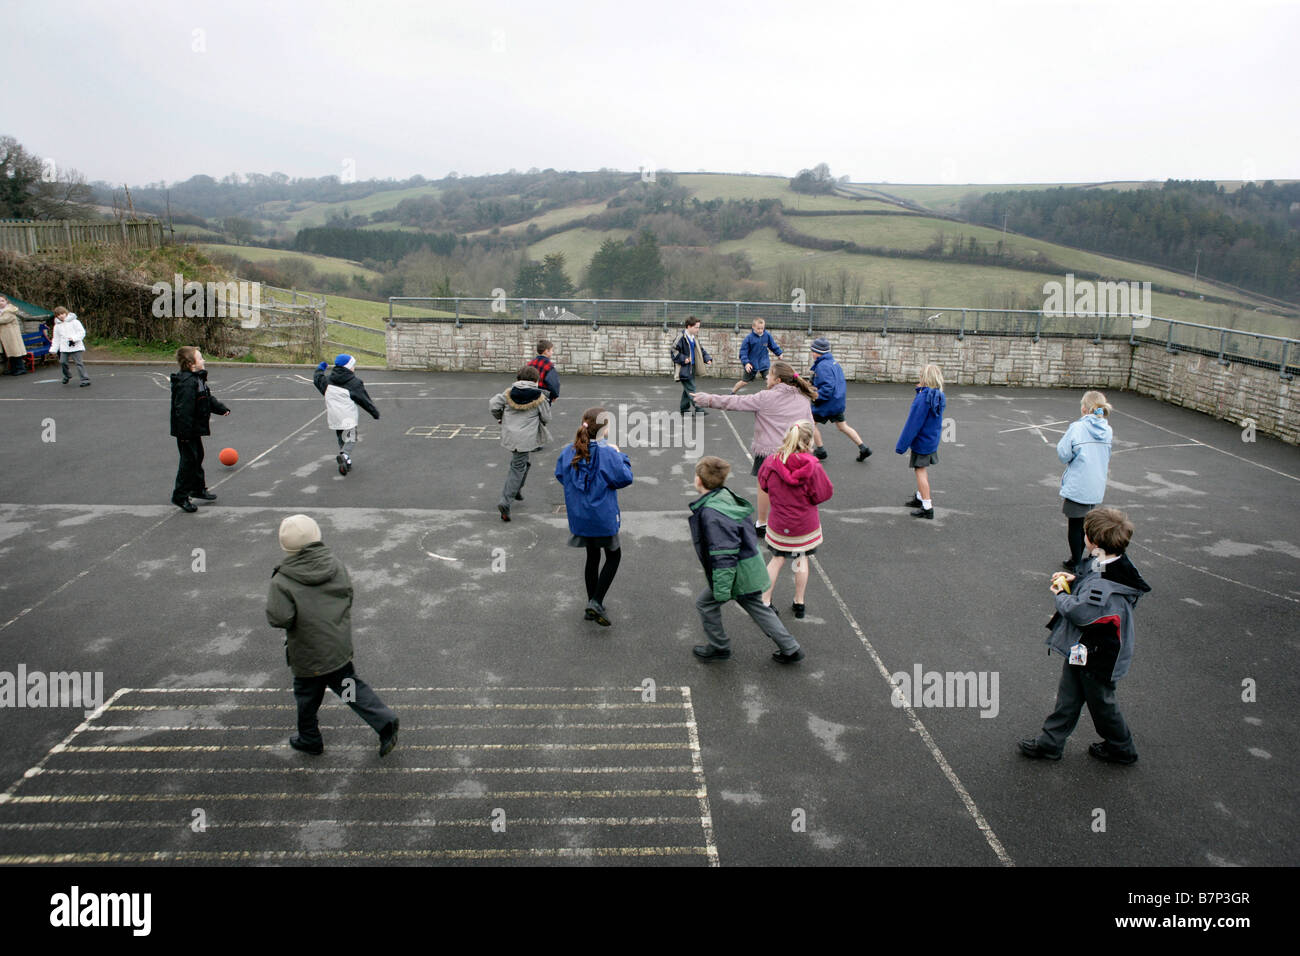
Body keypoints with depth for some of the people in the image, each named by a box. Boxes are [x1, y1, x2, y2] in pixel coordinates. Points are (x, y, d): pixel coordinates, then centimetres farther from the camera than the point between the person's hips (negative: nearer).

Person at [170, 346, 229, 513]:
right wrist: (185, 432, -27)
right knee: (189, 460, -5)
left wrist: (222, 409, 29)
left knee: (197, 457, 21)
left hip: (194, 429, 10)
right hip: (186, 430, -10)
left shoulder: (198, 379, 10)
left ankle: (199, 488, 36)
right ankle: (180, 496, 4)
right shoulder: (186, 383, -24)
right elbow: (183, 409, -27)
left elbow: (208, 398, 27)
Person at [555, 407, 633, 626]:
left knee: (592, 557, 21)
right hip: (602, 517, -5)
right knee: (613, 556, 15)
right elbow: (625, 478, -14)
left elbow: (560, 475, 8)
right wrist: (620, 456, -1)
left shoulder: (569, 451, -4)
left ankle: (592, 605, 29)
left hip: (579, 516, 5)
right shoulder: (607, 453, -21)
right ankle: (596, 602, 3)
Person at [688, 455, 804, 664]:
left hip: (738, 573, -9)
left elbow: (723, 555, -28)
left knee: (706, 603, 13)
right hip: (751, 569, 9)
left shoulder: (711, 514, -28)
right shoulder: (728, 497, 3)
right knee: (756, 606, 23)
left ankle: (719, 647, 29)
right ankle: (790, 649, 29)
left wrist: (721, 591, -22)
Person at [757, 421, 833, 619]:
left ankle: (765, 601, 17)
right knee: (802, 560, 18)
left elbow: (763, 484, 4)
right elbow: (825, 492, -9)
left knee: (777, 560, 17)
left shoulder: (772, 463, -14)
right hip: (806, 525, -1)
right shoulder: (813, 466, -21)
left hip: (779, 524, 1)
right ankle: (799, 604, 30)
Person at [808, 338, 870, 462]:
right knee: (842, 426, 17)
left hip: (828, 403, -9)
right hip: (838, 401, 9)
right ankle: (863, 448, 15)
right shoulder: (833, 362, 9)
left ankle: (820, 451, 12)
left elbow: (827, 387, -29)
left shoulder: (822, 366, -21)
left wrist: (815, 398, -23)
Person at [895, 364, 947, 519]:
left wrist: (901, 446, -15)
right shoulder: (939, 397, 1)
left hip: (921, 442, -8)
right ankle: (920, 497, 39)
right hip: (933, 440, 8)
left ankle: (927, 507, -2)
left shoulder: (923, 398, -23)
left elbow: (913, 423, -21)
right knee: (923, 470, 23)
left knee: (920, 471, -2)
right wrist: (921, 391, 6)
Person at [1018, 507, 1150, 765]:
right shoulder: (1105, 564, -4)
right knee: (1068, 697, 19)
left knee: (1100, 701, 15)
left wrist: (1062, 594, -12)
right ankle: (1050, 743, 32)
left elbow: (1080, 612, -30)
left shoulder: (1105, 583, -34)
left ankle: (1121, 748, 37)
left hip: (1095, 655, -9)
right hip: (1082, 650, 9)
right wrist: (1074, 582, -3)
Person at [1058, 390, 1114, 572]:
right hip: (1097, 489, 5)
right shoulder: (1107, 430, 0)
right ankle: (1079, 559, 29)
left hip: (1077, 487, -5)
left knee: (1075, 525, 9)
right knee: (1085, 525, 18)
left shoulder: (1077, 428, -16)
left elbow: (1063, 455, -12)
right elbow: (1107, 458, 12)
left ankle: (1076, 563, 19)